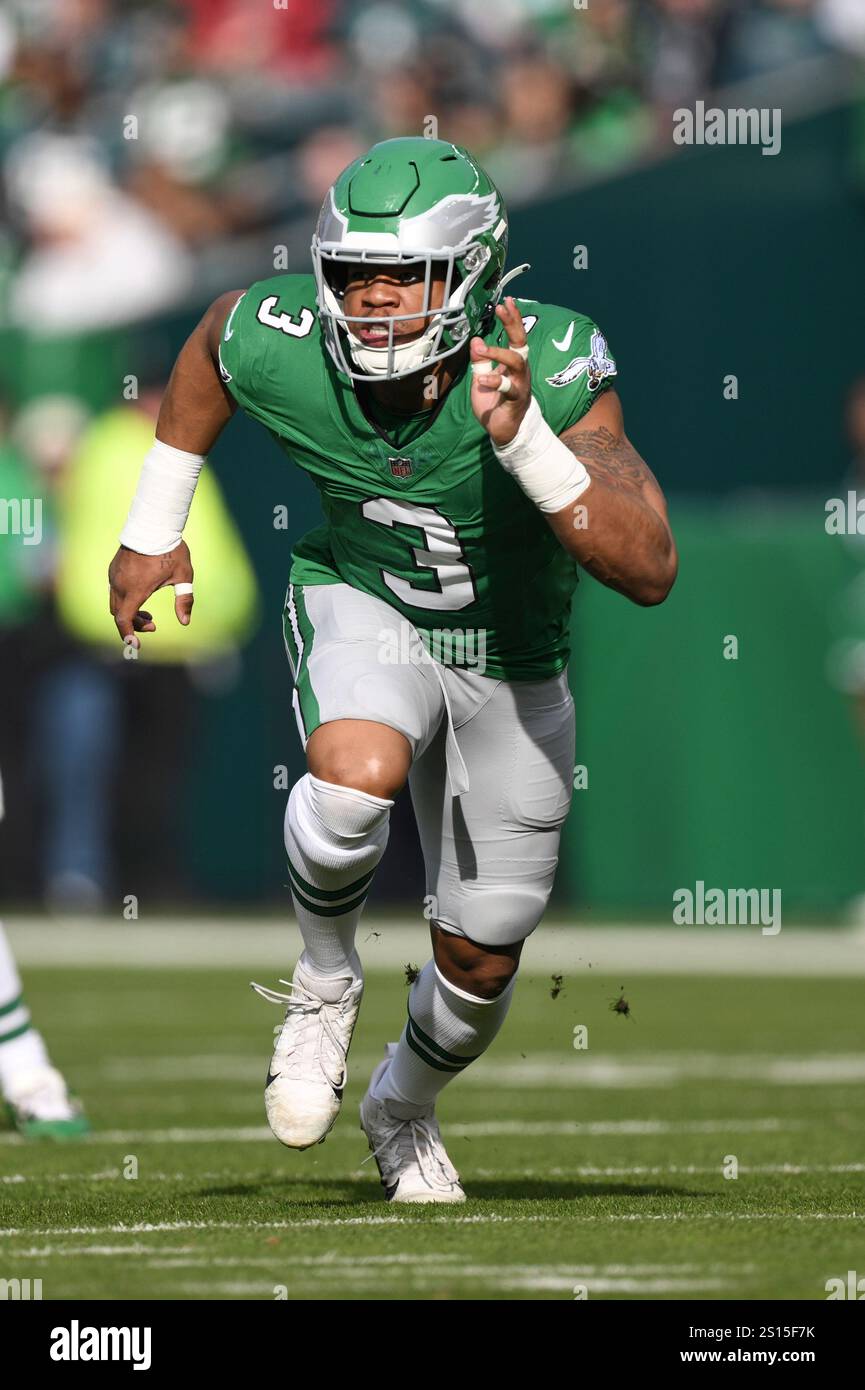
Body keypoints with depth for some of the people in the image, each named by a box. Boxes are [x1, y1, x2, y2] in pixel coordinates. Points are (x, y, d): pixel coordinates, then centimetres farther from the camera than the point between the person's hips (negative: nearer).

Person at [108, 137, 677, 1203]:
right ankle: (324, 981, -5)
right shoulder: (279, 351, -27)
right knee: (358, 777, -36)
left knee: (480, 959, 11)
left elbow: (649, 570, -38)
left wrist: (523, 438, -49)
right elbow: (210, 340, 1)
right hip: (361, 606, -1)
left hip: (510, 660, 1)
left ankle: (404, 1108, 45)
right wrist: (152, 531, 7)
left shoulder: (549, 366, -32)